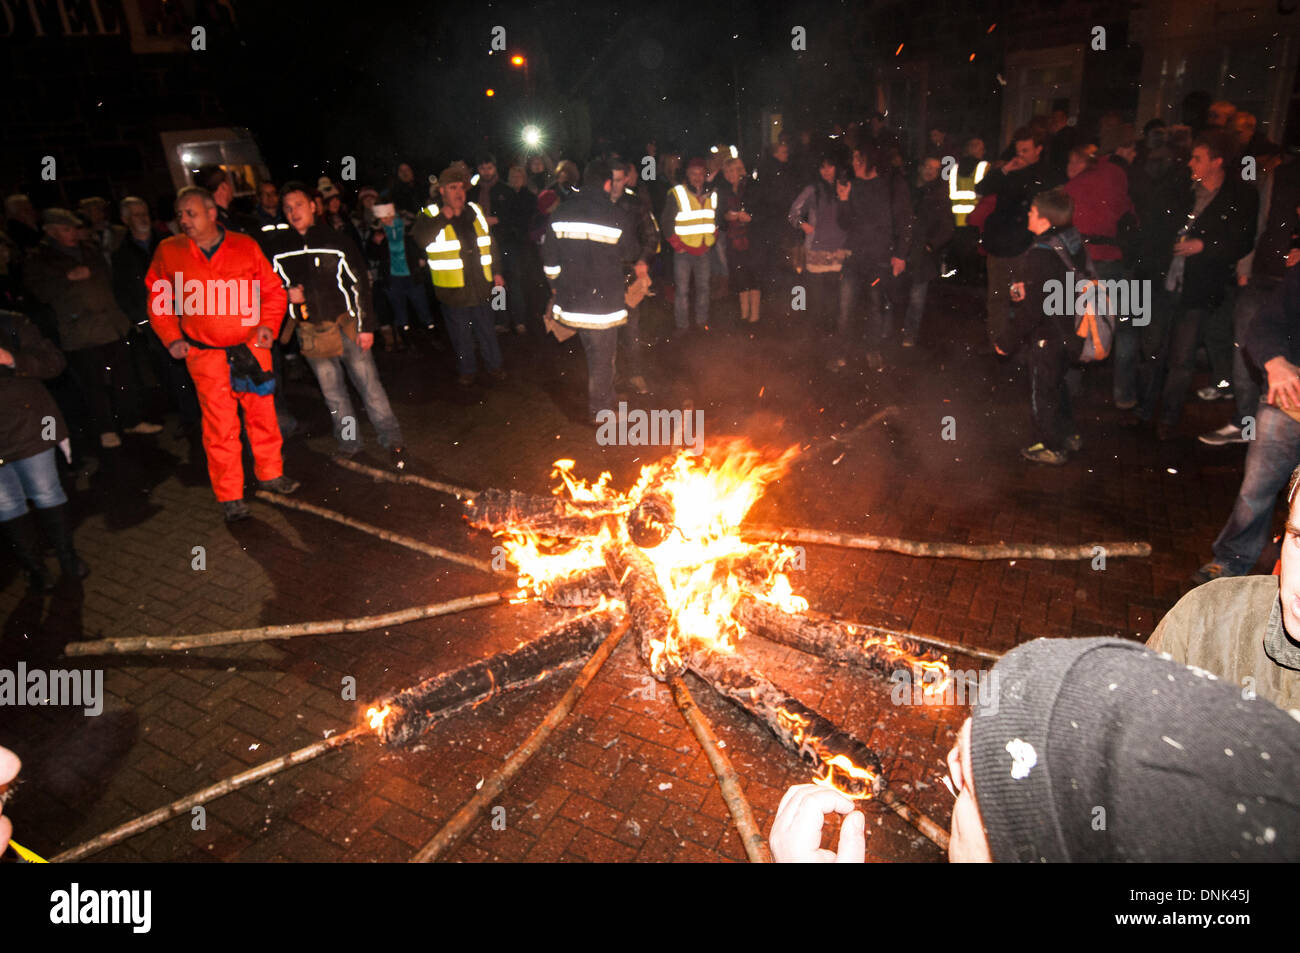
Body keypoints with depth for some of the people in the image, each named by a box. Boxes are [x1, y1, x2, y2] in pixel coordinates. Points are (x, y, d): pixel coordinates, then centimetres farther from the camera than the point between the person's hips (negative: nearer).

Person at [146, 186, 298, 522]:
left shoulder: (245, 246, -1)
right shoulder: (169, 252, 0)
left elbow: (273, 289, 8)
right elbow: (158, 299, 11)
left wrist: (268, 325, -5)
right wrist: (172, 338, 1)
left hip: (252, 347, 1)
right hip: (206, 354, -1)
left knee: (262, 413, 9)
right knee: (220, 425, 0)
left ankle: (270, 474, 29)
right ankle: (229, 497, 11)